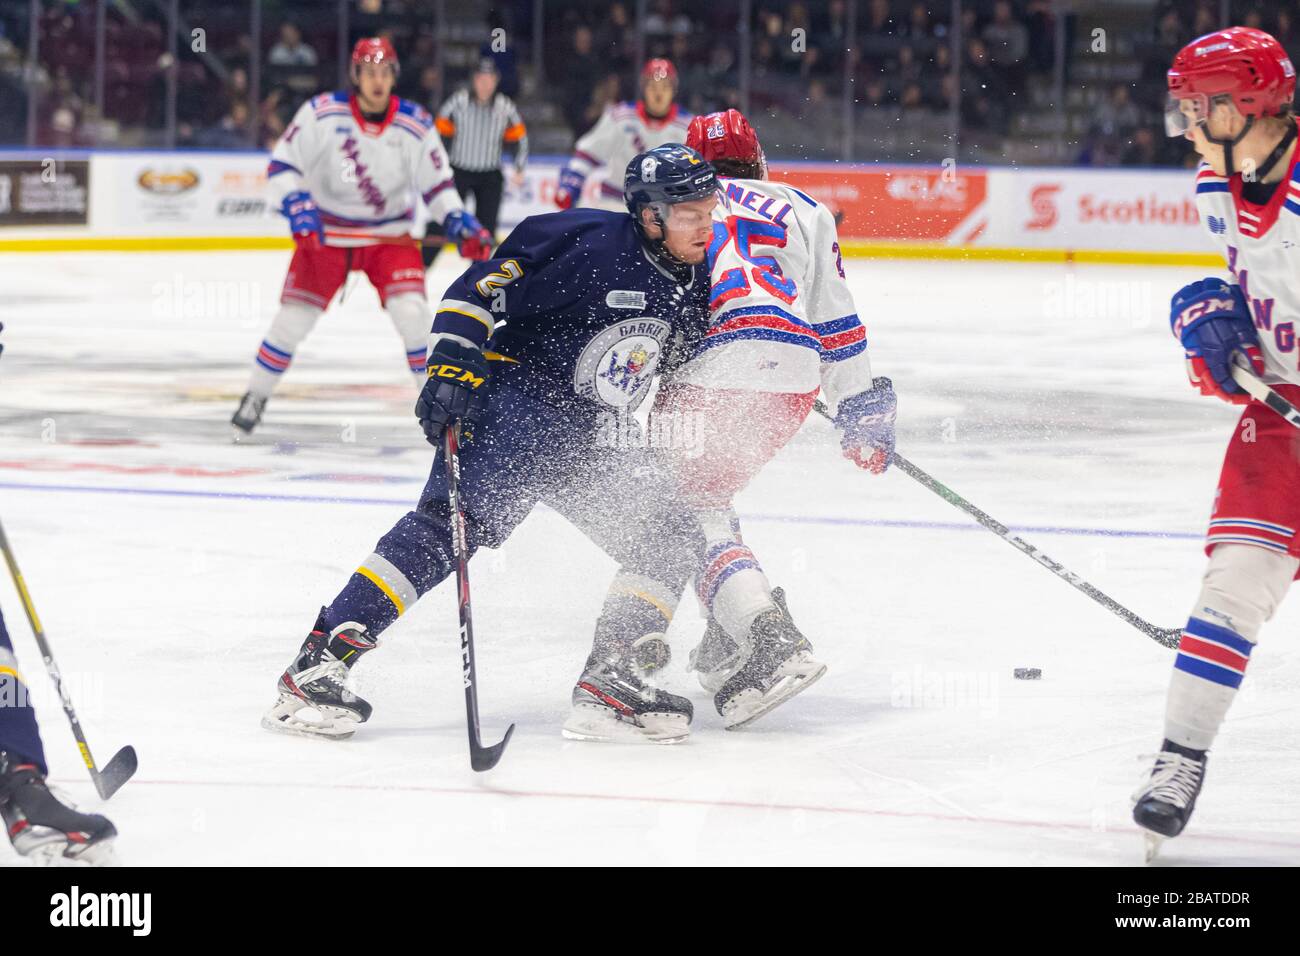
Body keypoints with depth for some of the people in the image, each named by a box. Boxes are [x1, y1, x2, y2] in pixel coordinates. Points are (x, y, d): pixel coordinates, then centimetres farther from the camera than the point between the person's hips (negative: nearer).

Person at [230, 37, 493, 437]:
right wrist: (297, 206, -23)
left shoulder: (416, 126, -8)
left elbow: (436, 184, 1)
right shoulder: (322, 113, -14)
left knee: (412, 313, -16)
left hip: (389, 236, 1)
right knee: (292, 318, -2)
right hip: (325, 233, -1)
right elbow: (282, 165, -8)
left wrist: (460, 224, -14)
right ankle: (255, 397, 17)